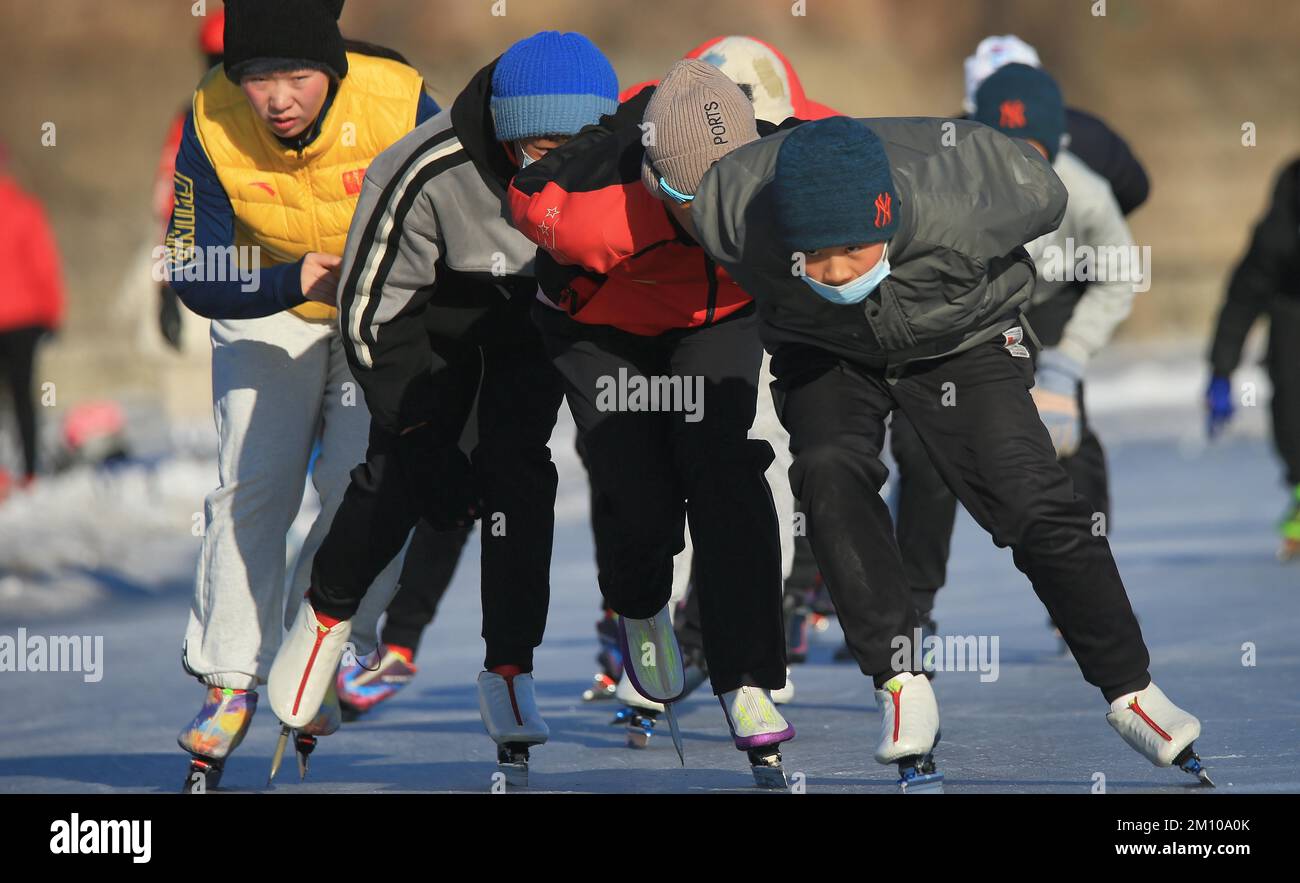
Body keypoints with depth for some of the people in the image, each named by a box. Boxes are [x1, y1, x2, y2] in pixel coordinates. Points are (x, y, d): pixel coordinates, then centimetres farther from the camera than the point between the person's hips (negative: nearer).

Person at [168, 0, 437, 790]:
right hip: (268, 309, 1)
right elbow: (196, 275, -19)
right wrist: (295, 283, -36)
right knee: (253, 485, -10)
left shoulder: (401, 106, -28)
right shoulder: (212, 125, -22)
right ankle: (231, 680, 2)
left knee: (361, 487, -14)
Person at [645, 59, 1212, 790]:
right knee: (830, 472, -27)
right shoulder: (731, 207, -36)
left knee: (1034, 505, -12)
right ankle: (903, 685, -20)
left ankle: (1129, 689, 5)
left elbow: (1039, 188, -17)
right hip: (824, 353, 1)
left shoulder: (955, 203, -41)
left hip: (961, 340, -1)